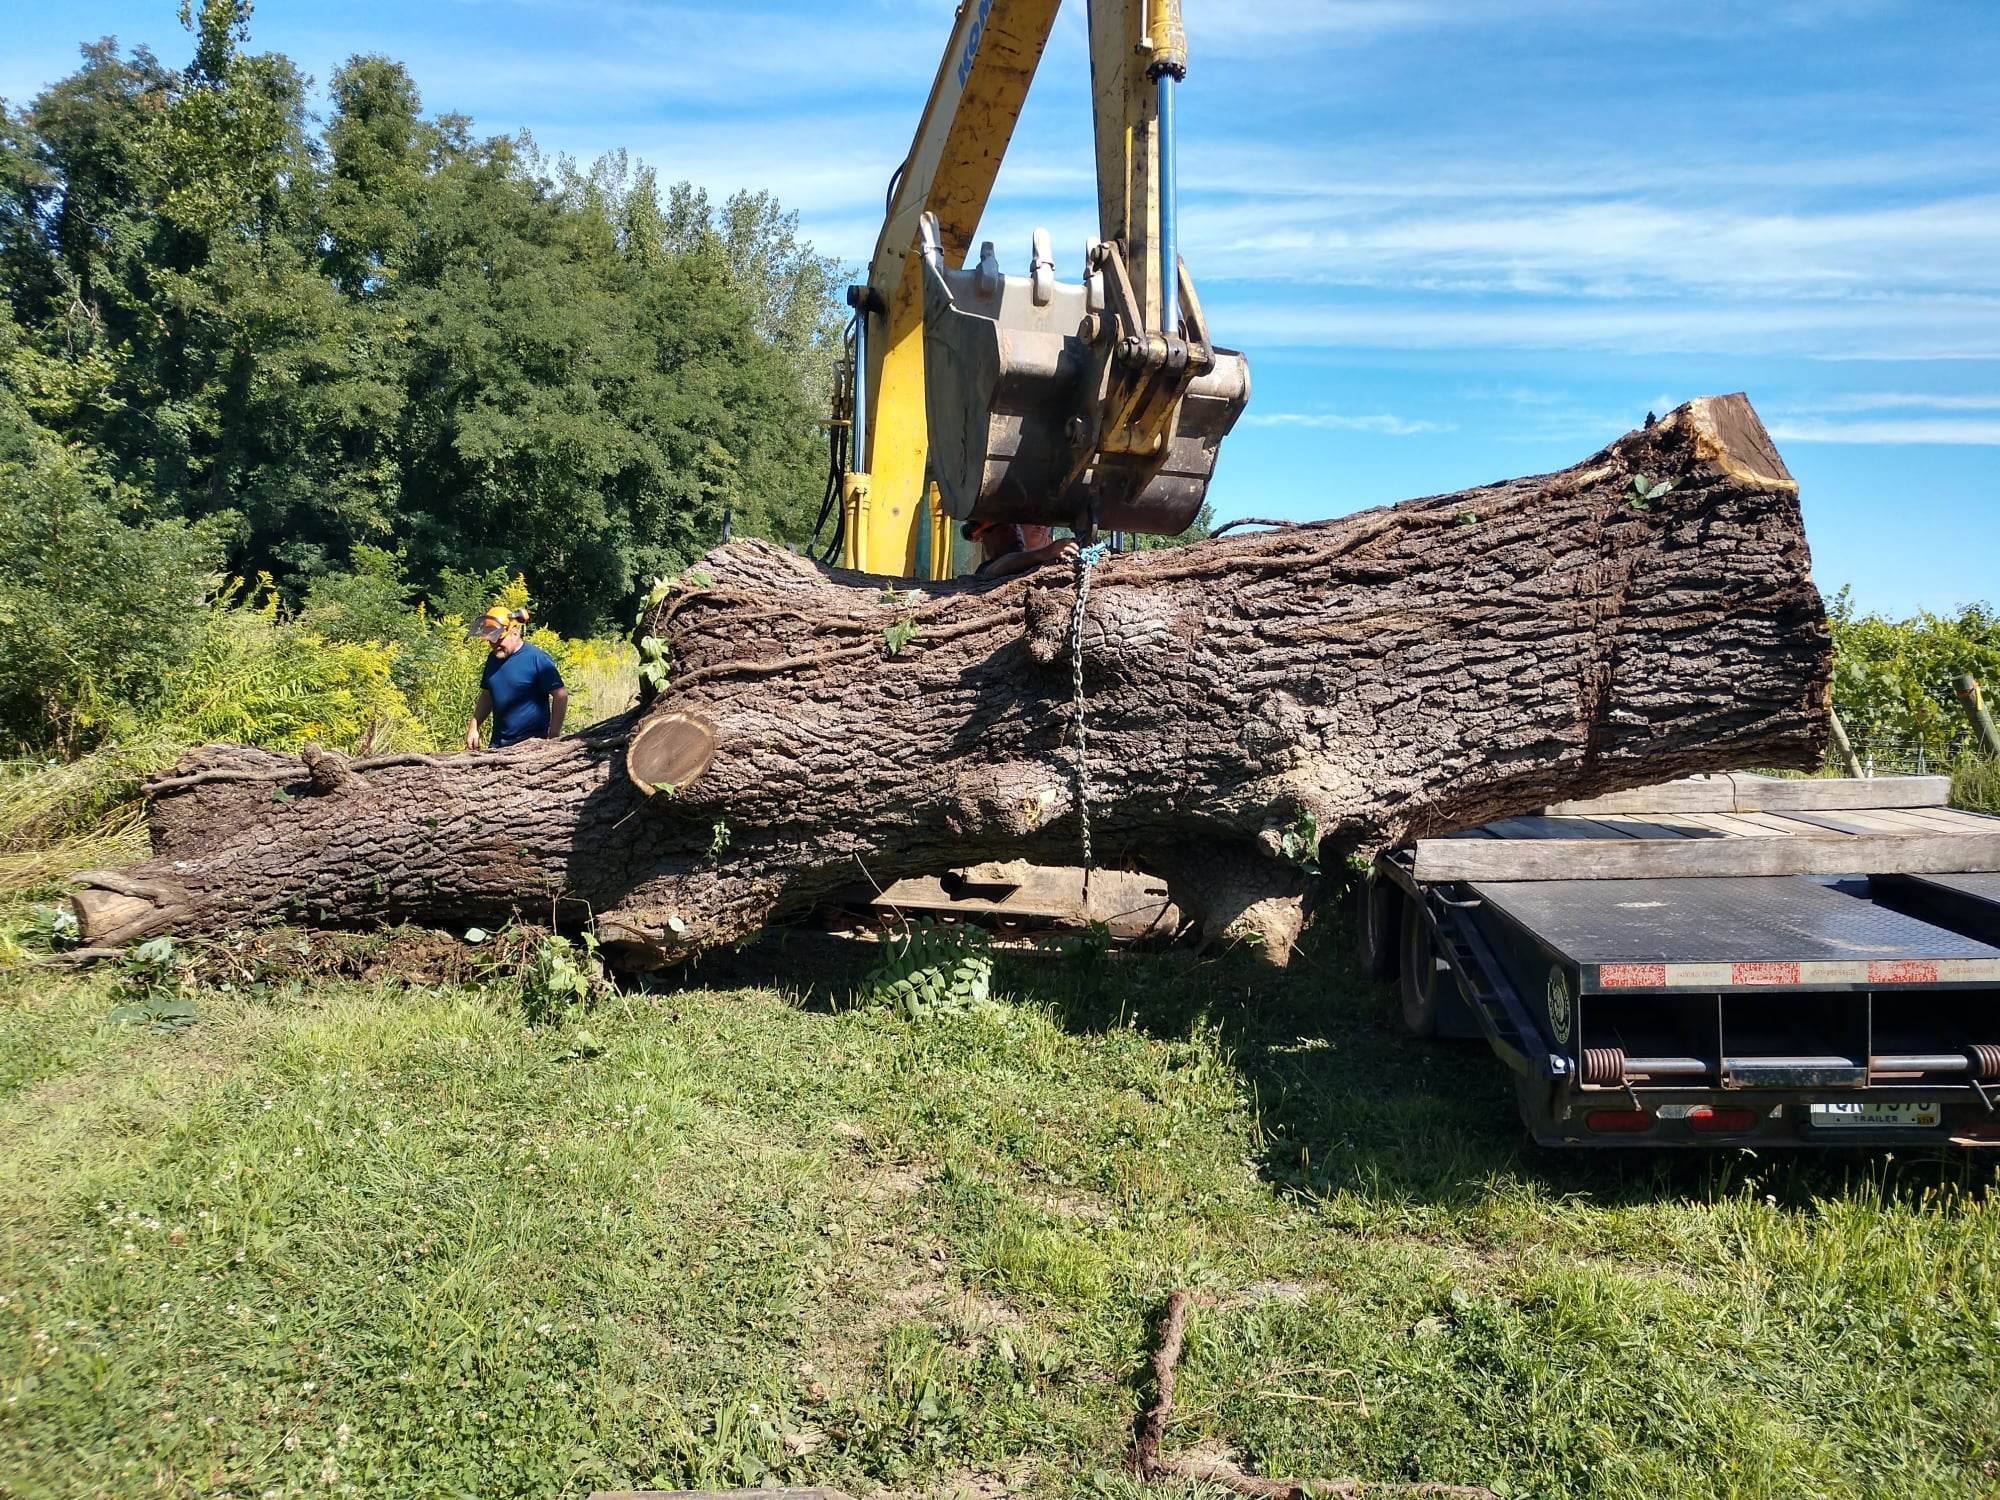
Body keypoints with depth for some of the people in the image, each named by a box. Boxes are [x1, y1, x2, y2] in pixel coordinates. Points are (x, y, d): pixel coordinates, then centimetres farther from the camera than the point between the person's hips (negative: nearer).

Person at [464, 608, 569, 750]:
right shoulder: (493, 658, 10)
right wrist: (473, 727, 13)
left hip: (531, 744, -7)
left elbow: (561, 695, -13)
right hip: (499, 743, 7)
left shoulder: (537, 658, -12)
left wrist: (553, 737, -15)